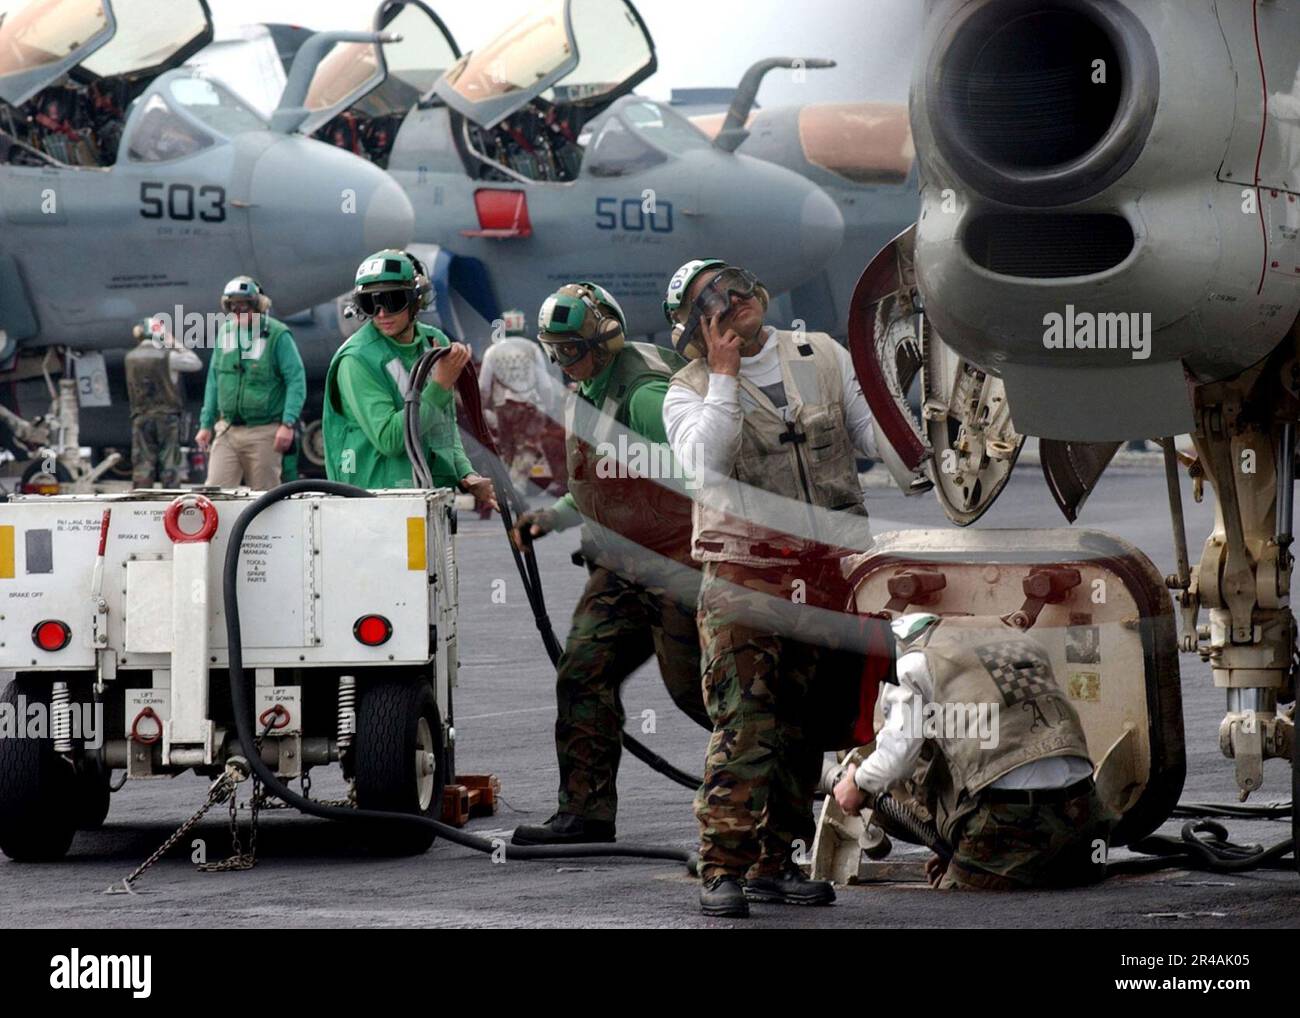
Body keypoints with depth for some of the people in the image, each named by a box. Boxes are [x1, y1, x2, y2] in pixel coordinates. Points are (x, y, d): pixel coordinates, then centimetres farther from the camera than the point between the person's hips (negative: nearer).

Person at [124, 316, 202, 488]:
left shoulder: (131, 358, 3)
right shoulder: (167, 356, -10)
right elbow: (196, 363, -1)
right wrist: (178, 346, 9)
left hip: (141, 417, 3)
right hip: (167, 416, -3)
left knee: (142, 467, 3)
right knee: (169, 466, 1)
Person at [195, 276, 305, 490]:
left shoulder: (277, 335, -5)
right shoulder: (226, 332, 11)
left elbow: (296, 381, -9)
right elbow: (214, 381, 17)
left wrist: (288, 424, -18)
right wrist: (206, 424, 14)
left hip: (263, 433, -4)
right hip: (227, 431, 4)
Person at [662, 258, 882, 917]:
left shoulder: (823, 357, 13)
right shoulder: (690, 392, 2)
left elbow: (875, 431, 16)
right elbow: (707, 466, -17)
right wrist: (725, 376, -14)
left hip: (829, 569, 4)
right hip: (743, 573, -4)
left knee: (802, 727, 9)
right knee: (744, 725, -13)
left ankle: (776, 863, 17)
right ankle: (723, 869, -11)